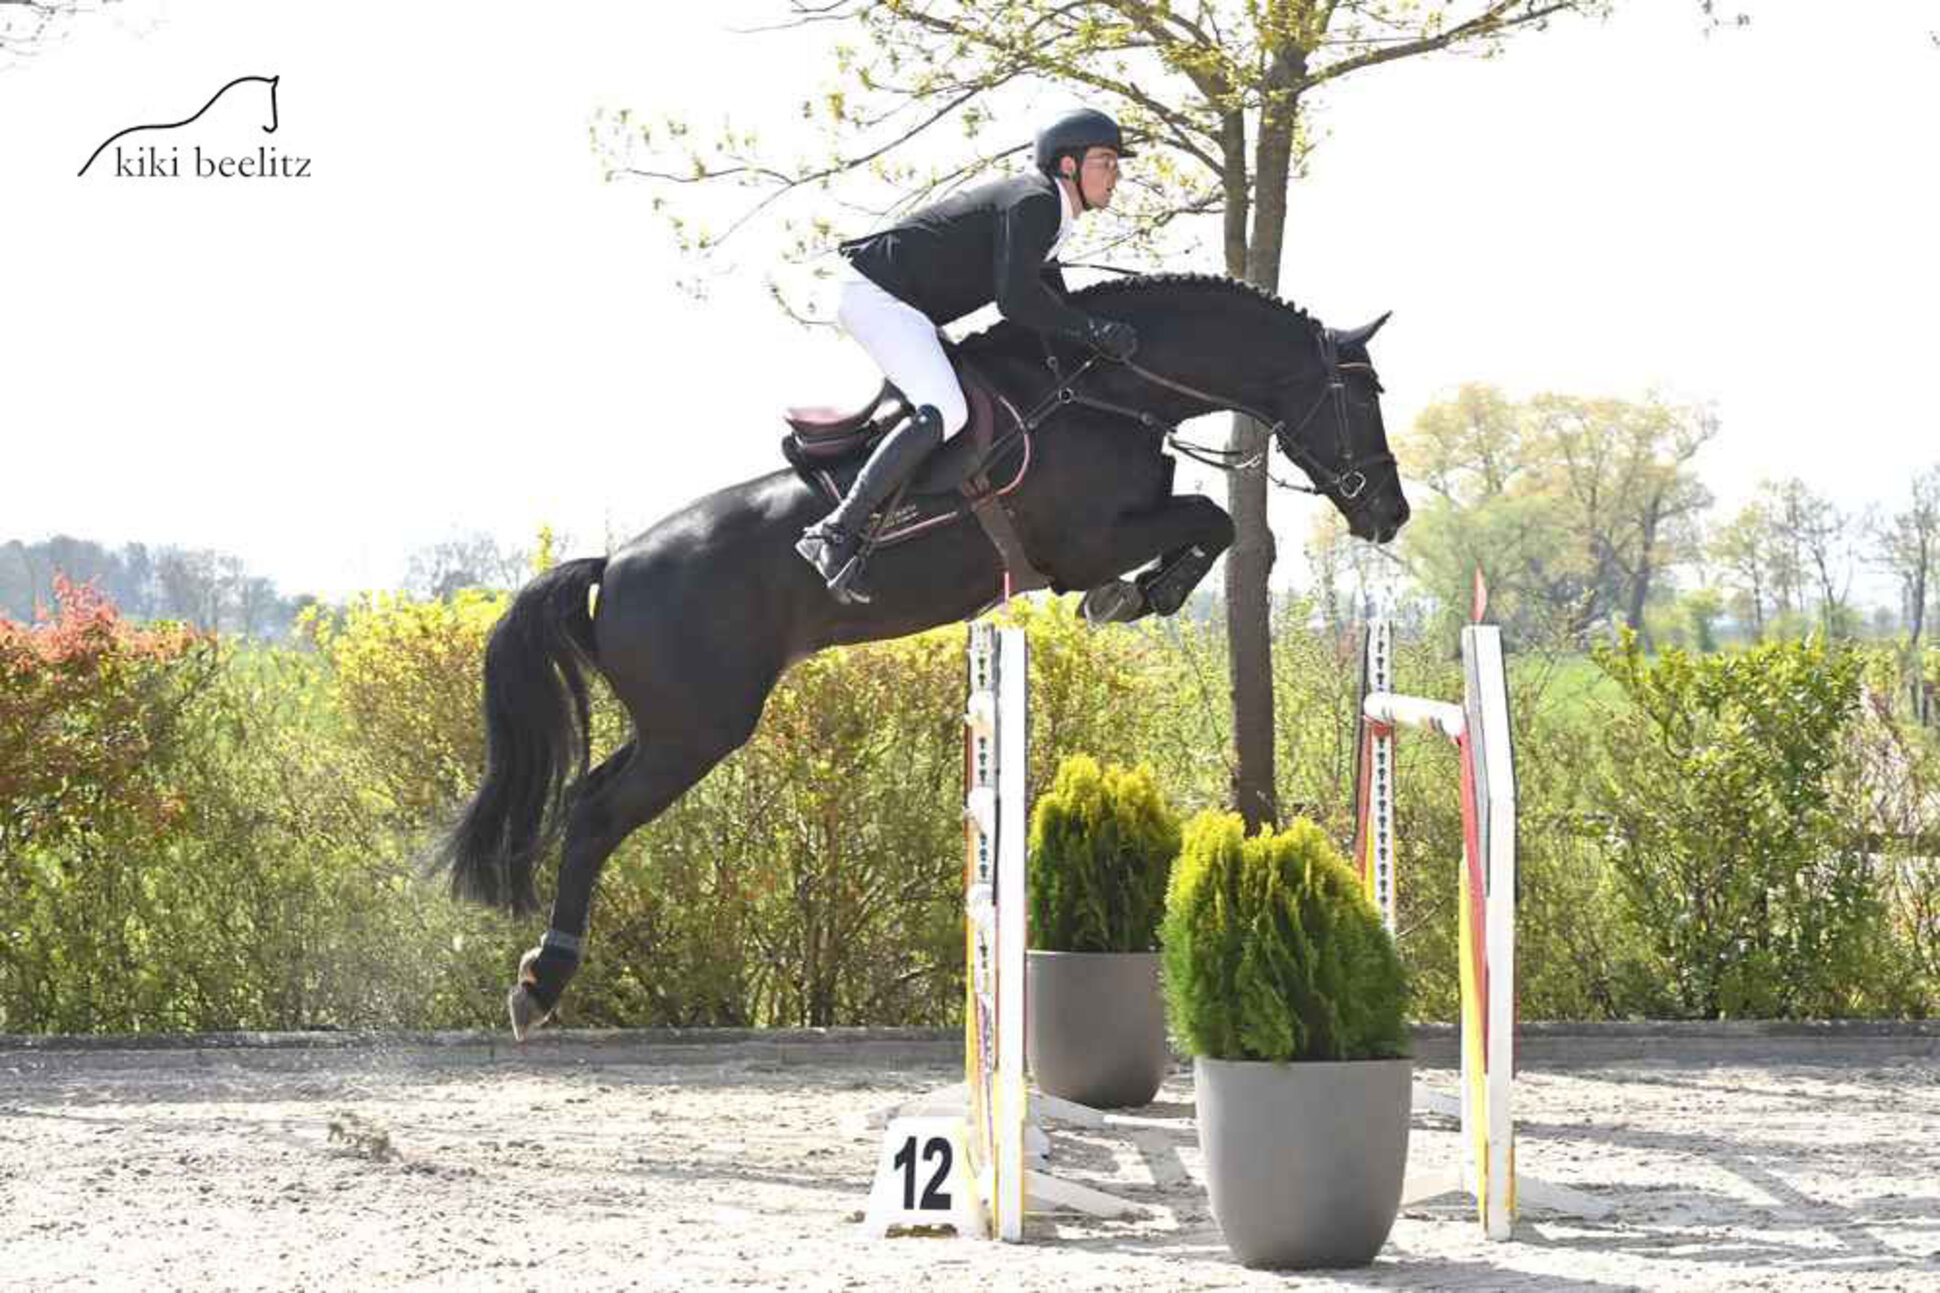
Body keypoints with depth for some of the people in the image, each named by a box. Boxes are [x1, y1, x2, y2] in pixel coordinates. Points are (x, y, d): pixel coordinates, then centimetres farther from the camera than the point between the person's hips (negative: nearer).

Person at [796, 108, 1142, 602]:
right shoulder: (1033, 203, -15)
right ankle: (835, 533, -32)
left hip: (893, 302, 11)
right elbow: (1016, 299, -25)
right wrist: (1093, 330, -21)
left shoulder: (1045, 209, 18)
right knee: (943, 412, -28)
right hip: (875, 295, -11)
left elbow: (1052, 306, 26)